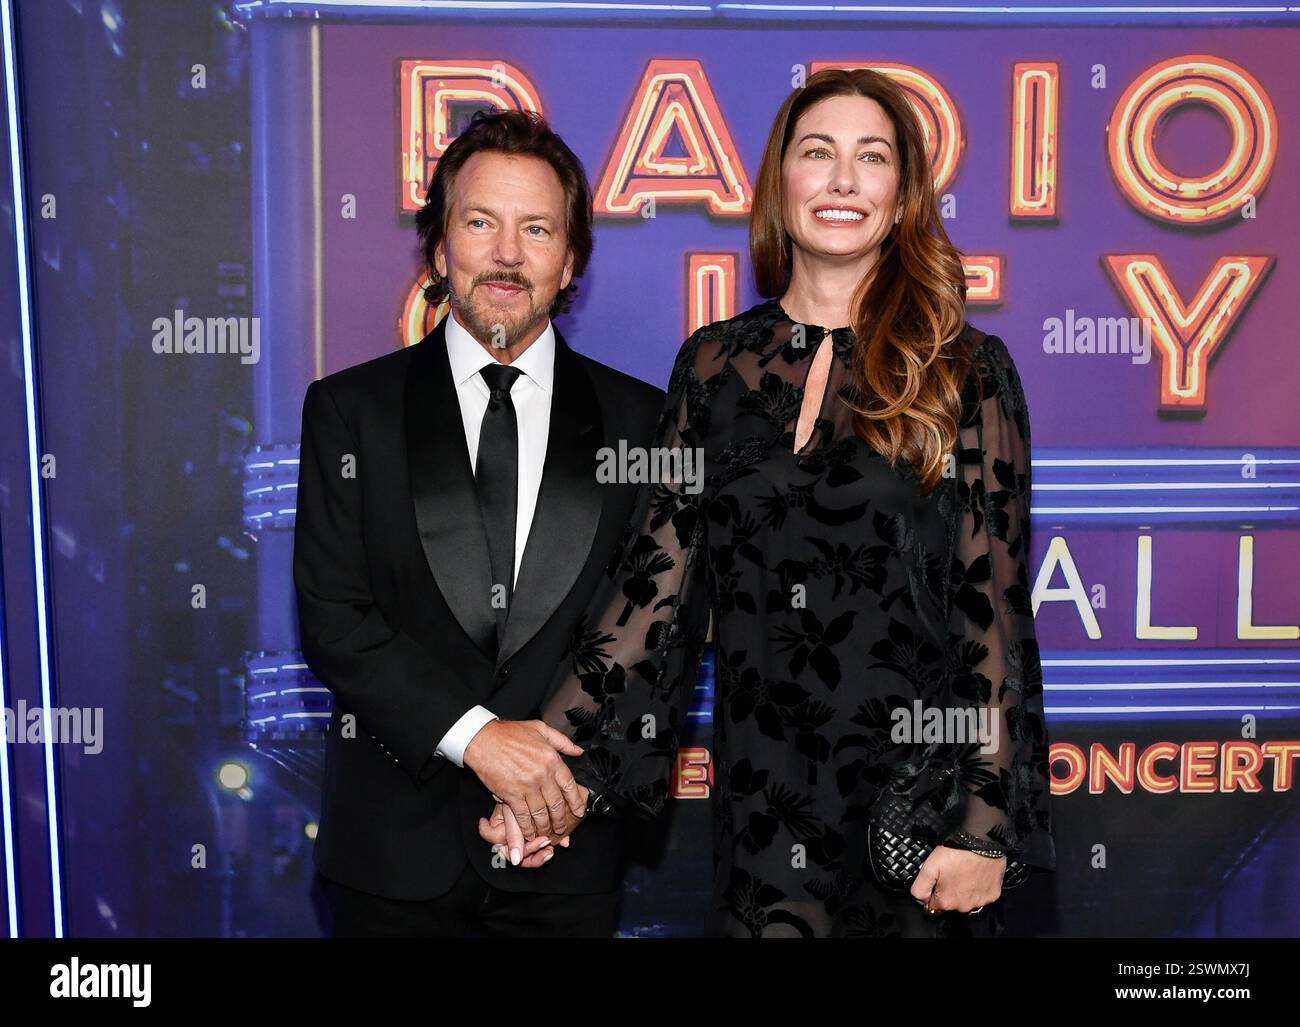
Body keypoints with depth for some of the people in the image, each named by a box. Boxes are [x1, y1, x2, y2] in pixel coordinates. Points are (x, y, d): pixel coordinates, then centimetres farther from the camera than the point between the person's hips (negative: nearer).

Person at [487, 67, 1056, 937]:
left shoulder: (965, 369, -5)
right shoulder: (717, 363, 2)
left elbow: (995, 601, -6)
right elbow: (657, 574, 0)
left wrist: (983, 824, -11)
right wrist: (556, 764, -7)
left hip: (915, 786, -1)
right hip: (759, 797, 2)